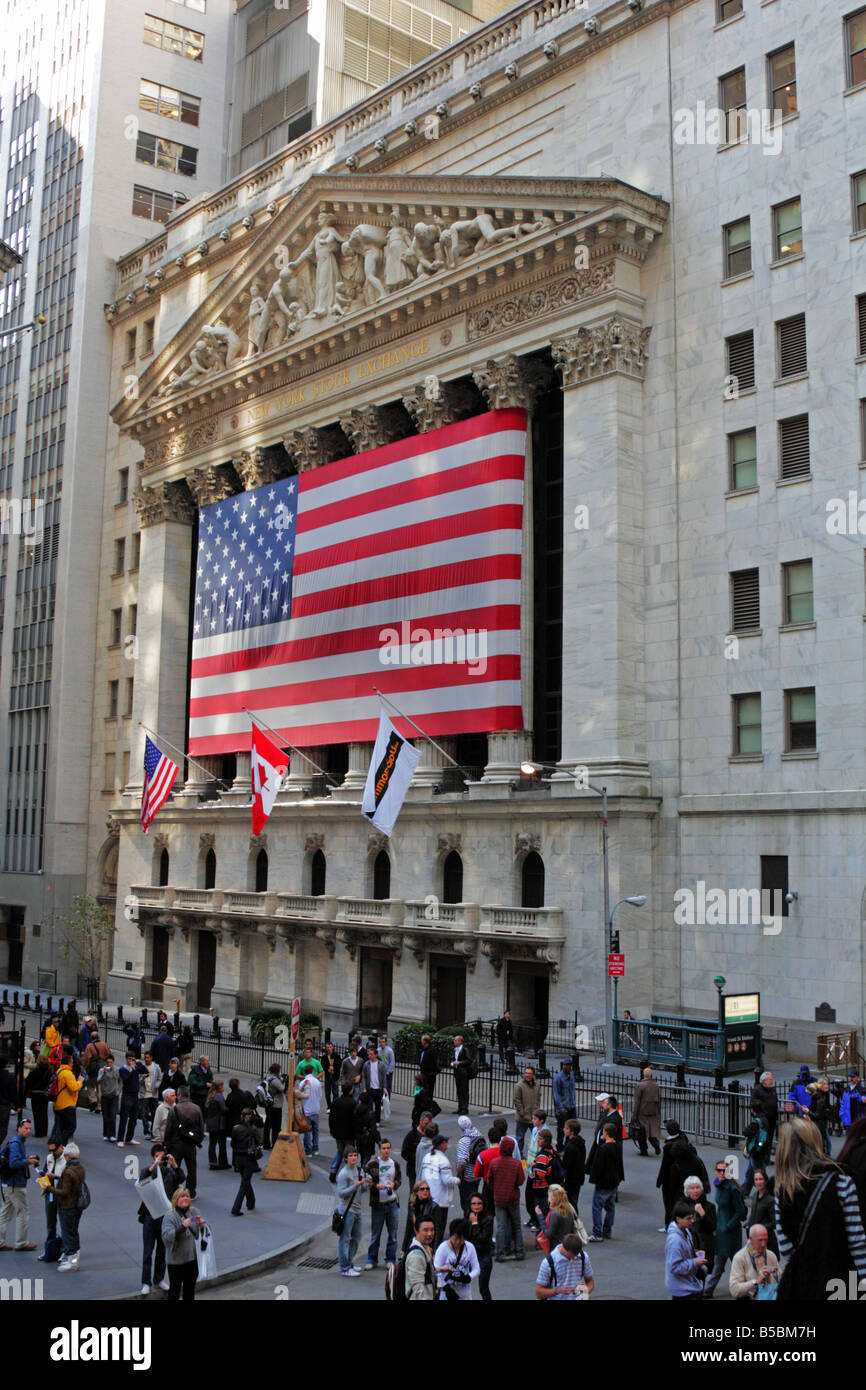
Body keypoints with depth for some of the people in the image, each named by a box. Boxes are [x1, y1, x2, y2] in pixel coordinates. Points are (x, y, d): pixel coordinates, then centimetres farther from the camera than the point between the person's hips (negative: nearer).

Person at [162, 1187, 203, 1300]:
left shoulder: (193, 1212, 2)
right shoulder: (169, 1217, -14)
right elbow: (166, 1238, -27)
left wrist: (201, 1226, -10)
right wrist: (182, 1227, -36)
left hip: (192, 1258, 5)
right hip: (176, 1261, -5)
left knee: (190, 1290, 19)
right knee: (175, 1290, 3)